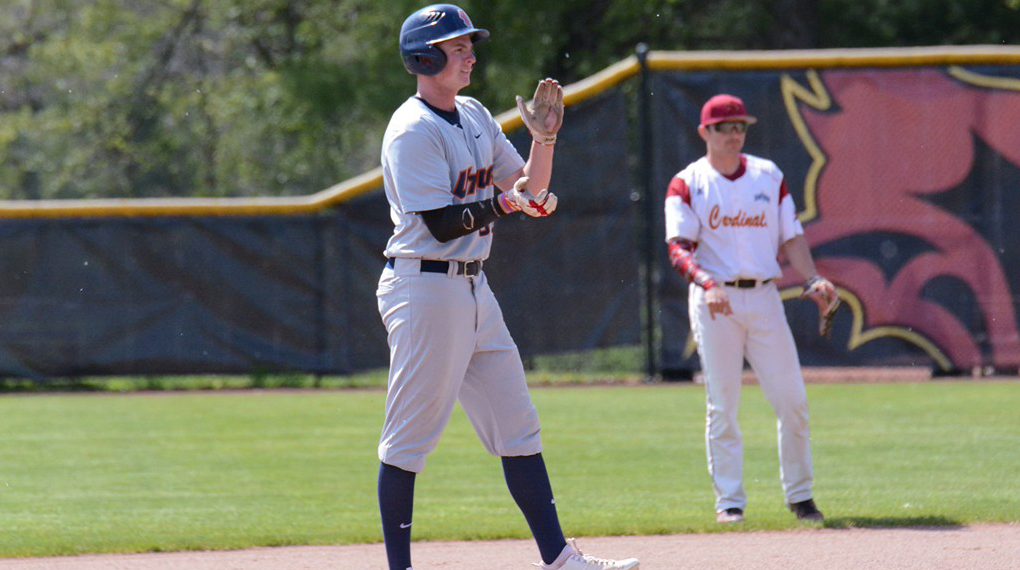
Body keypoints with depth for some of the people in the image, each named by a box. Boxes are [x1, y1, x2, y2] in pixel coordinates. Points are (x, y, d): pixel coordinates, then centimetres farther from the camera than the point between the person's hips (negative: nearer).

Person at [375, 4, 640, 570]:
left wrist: (543, 139, -2)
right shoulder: (411, 131, -14)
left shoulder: (475, 117, 13)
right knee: (409, 435, -4)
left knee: (517, 426, 8)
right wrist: (506, 202, -24)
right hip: (424, 287, -9)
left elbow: (530, 189, 13)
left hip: (473, 290, 9)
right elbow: (442, 224, -19)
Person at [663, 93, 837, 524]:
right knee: (722, 405, -3)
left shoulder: (769, 177, 12)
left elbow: (791, 238, 10)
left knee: (792, 400, -2)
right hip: (714, 301, -3)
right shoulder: (687, 184, 2)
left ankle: (800, 495, 10)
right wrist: (706, 283, -27)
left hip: (764, 296, 3)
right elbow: (679, 248, -9)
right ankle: (729, 501, 3)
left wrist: (812, 279, -7)